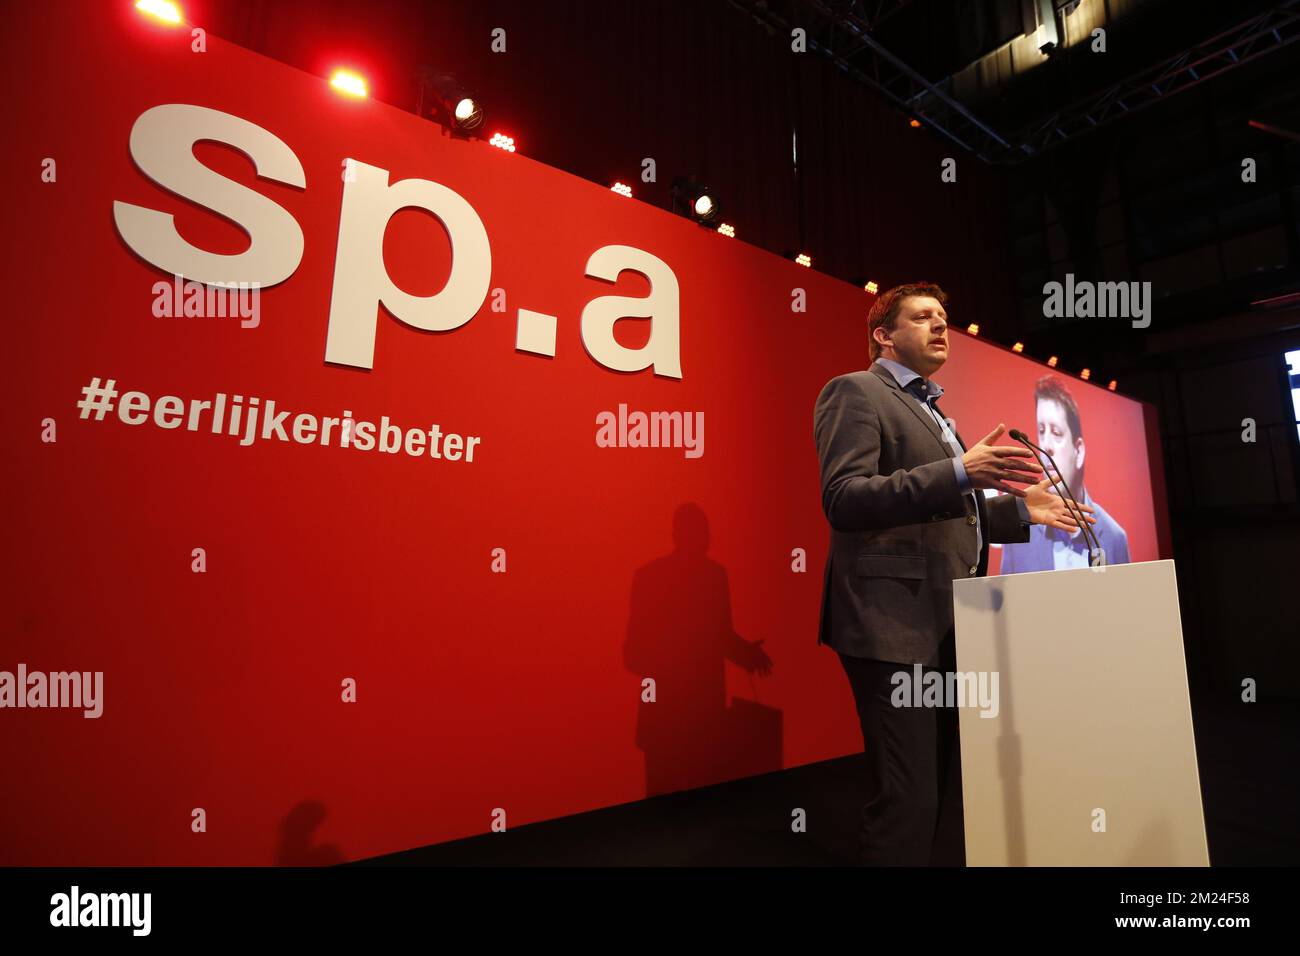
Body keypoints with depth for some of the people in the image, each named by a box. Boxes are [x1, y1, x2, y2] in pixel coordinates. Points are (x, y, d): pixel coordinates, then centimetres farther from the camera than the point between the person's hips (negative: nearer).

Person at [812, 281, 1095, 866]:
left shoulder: (931, 412, 24)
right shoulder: (855, 392, -5)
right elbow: (843, 499, -21)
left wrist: (1020, 510, 17)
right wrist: (959, 473, -26)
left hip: (951, 628, 10)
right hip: (896, 626, -9)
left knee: (955, 796, 18)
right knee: (908, 804, -4)